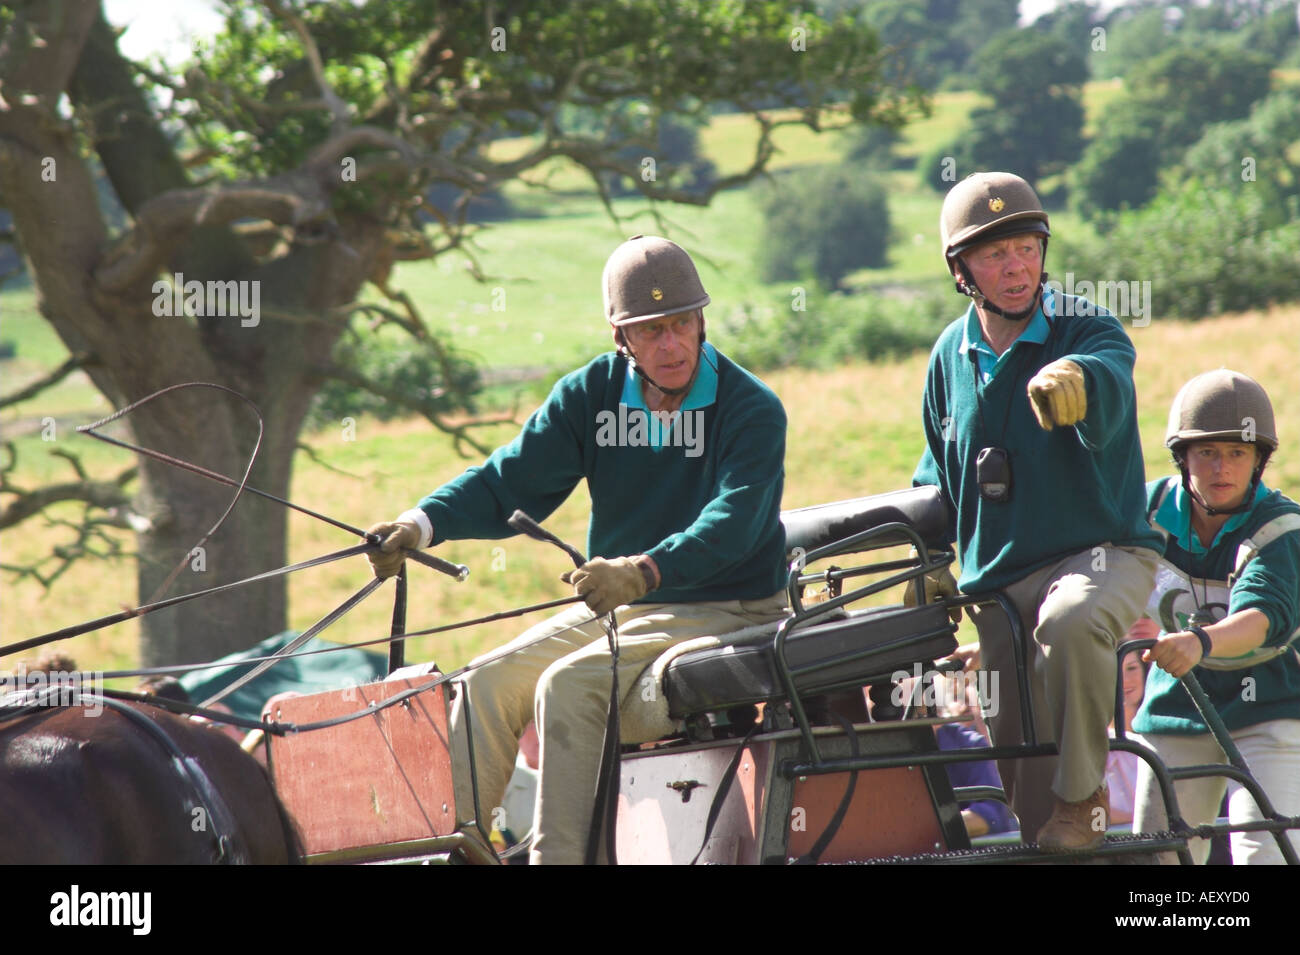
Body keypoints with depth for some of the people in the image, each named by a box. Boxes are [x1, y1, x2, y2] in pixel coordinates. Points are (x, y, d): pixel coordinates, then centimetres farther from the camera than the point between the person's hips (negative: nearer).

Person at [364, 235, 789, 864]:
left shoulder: (753, 410, -14)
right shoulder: (592, 394, 2)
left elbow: (731, 524, -28)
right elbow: (510, 480, -1)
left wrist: (644, 571, -46)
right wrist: (423, 524, -20)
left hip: (724, 614, -6)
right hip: (619, 607, 6)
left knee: (568, 687, -26)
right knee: (491, 684, -10)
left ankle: (557, 855, -26)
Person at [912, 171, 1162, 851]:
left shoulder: (1086, 331, -9)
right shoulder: (952, 355, 6)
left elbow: (1111, 379, -36)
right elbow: (937, 474, 21)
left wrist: (1075, 377, -58)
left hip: (1103, 552, -5)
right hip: (997, 578, 5)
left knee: (1069, 623, -37)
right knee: (1018, 745, 3)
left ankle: (1083, 799, -22)